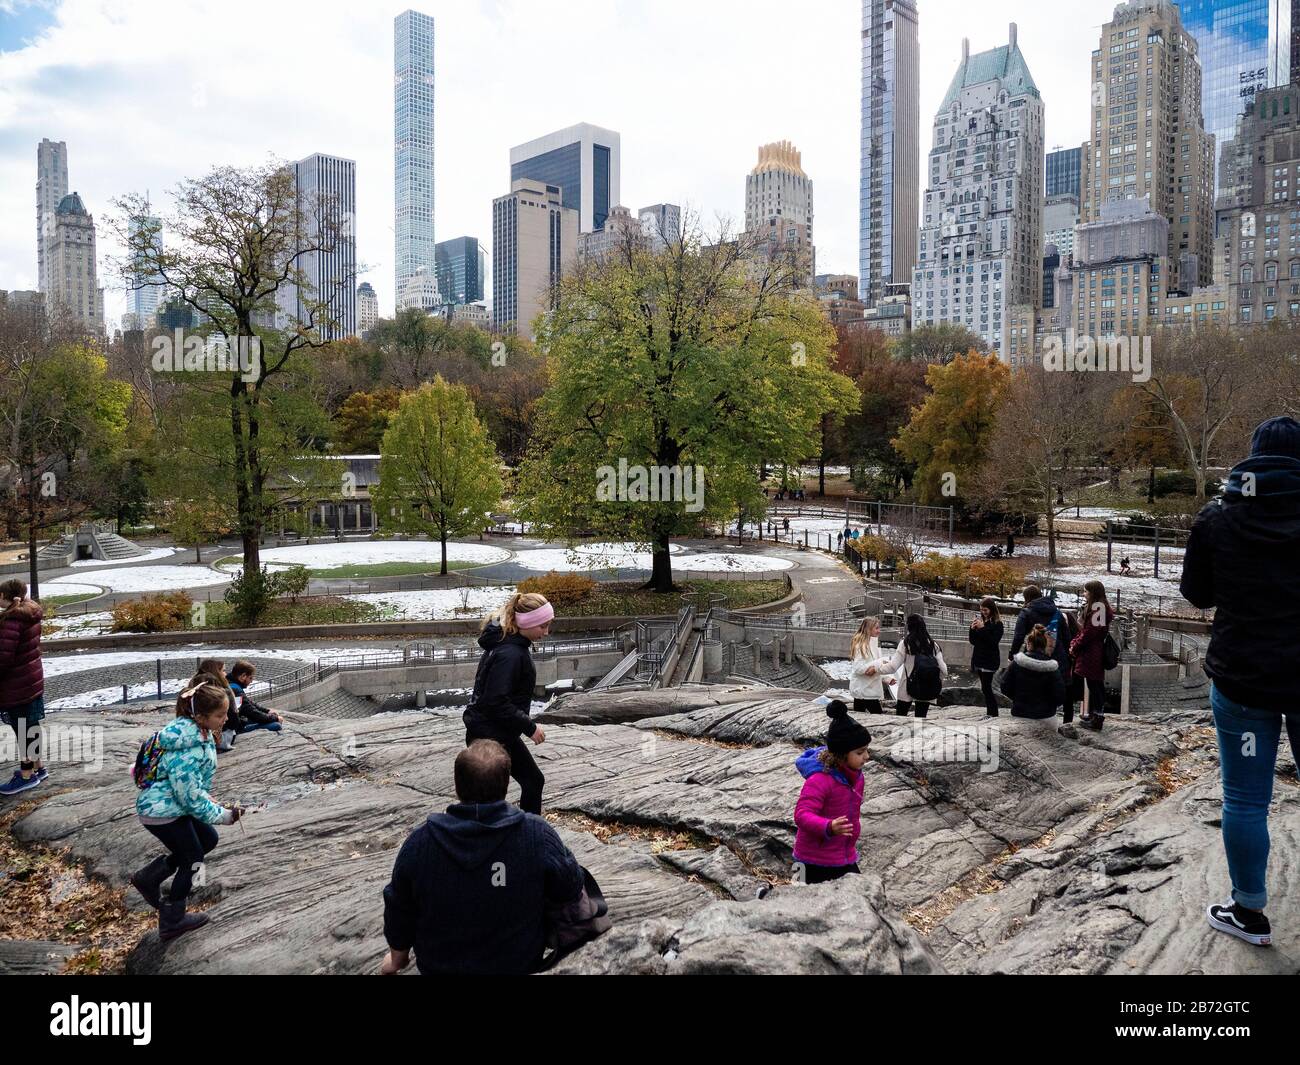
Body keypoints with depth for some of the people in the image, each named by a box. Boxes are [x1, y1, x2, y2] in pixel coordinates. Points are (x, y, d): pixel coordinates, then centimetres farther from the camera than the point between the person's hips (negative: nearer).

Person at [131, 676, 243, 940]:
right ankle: (172, 922, 23)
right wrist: (223, 815, -15)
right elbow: (191, 798, -26)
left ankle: (148, 877, 28)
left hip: (167, 804, 9)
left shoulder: (198, 731, -5)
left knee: (208, 839, 19)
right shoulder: (186, 753, -34)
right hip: (162, 812, -9)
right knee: (193, 858, 7)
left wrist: (207, 798, 6)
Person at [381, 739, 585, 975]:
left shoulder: (419, 842, -23)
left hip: (439, 966, 1)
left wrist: (398, 955, 12)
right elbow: (570, 889, -13)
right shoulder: (538, 835, -29)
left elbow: (399, 911, -7)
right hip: (519, 964, -1)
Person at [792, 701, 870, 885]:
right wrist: (829, 827, -47)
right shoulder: (819, 779, -25)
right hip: (815, 862, -8)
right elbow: (802, 815, -32)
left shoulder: (855, 775, 2)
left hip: (846, 858, 8)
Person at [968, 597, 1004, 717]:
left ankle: (993, 713, -3)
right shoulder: (980, 621, 10)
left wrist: (982, 628, -21)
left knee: (986, 687, -10)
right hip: (979, 658, 7)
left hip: (989, 661, -7)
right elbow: (973, 641, 12)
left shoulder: (997, 624, -8)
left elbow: (994, 641, -18)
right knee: (986, 688, 10)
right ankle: (990, 713, 16)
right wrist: (973, 629, -5)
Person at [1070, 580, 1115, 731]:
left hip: (1091, 655, -10)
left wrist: (1075, 647, -10)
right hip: (1093, 654, 10)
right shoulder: (1090, 607, 15)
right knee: (1096, 685, 17)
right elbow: (1083, 630, 18)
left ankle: (1096, 719, 1)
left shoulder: (1097, 607, -17)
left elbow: (1089, 633, -20)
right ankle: (1093, 715, 27)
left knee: (1094, 685, -4)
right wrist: (1074, 643, 4)